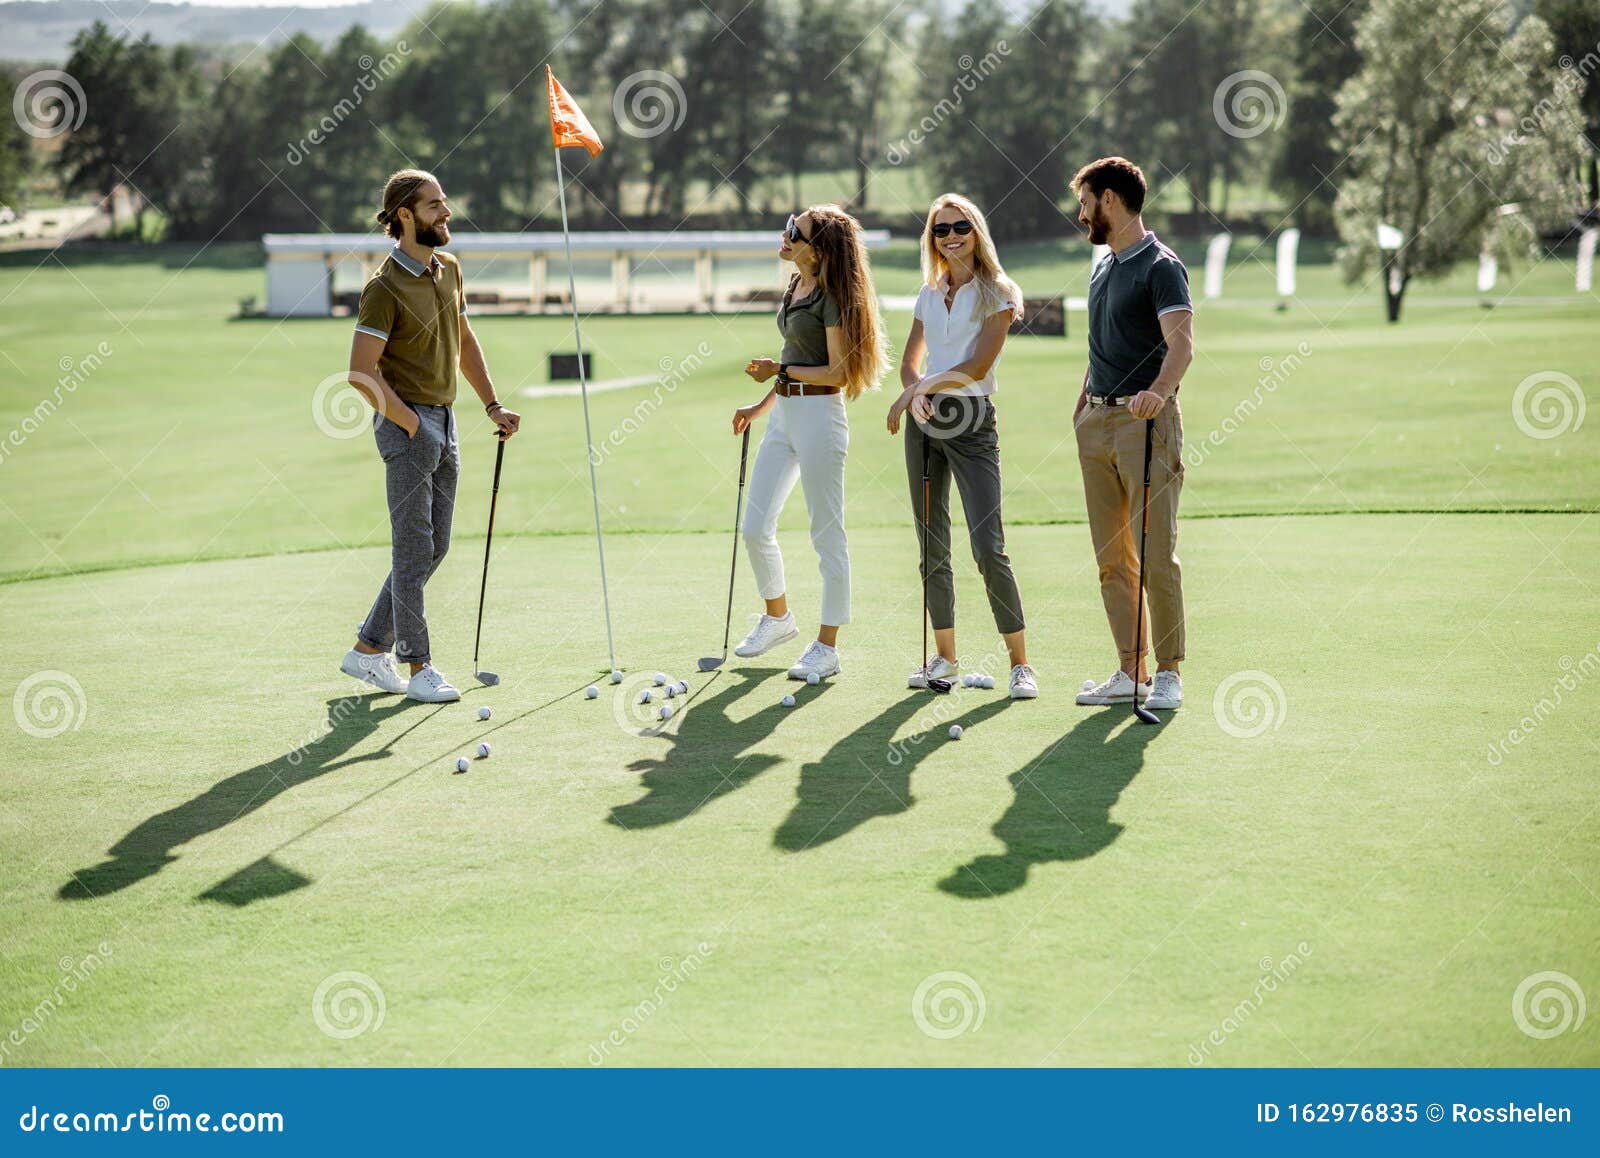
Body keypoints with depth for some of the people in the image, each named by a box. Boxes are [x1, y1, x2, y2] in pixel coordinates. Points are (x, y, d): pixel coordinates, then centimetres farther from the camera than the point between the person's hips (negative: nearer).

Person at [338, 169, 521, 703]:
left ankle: (369, 648, 20)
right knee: (413, 549, -4)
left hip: (445, 421, 8)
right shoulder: (385, 287, -15)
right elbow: (361, 371, -17)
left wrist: (492, 405, 15)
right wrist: (408, 420, -14)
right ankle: (419, 668, 3)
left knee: (434, 548, 11)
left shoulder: (450, 270, 9)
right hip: (407, 425, -8)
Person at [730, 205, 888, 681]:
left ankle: (827, 647, 5)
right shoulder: (796, 285, 12)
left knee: (827, 534, -1)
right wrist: (762, 406, 17)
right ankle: (778, 617, 31)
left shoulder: (832, 296, -14)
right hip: (783, 414, 9)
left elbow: (836, 374, -16)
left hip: (819, 417, -9)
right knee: (754, 528, 11)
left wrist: (778, 370, -15)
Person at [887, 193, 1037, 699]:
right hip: (924, 420, 6)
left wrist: (917, 389, -10)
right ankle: (944, 656, 18)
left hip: (972, 421, -6)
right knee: (933, 548, 8)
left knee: (988, 548, -13)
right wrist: (915, 391, -4)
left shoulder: (998, 293, -3)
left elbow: (979, 364, -12)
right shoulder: (929, 293, 14)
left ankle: (1020, 663, -6)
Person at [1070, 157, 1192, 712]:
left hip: (1147, 421, -8)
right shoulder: (1101, 271, 18)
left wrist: (1158, 389, -41)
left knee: (1156, 555, -8)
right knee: (1112, 559, 7)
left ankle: (1168, 673, -2)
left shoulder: (1161, 267, -9)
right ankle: (1129, 671, 12)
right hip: (1096, 422, 8)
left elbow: (1181, 342, -23)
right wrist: (1082, 407, 18)